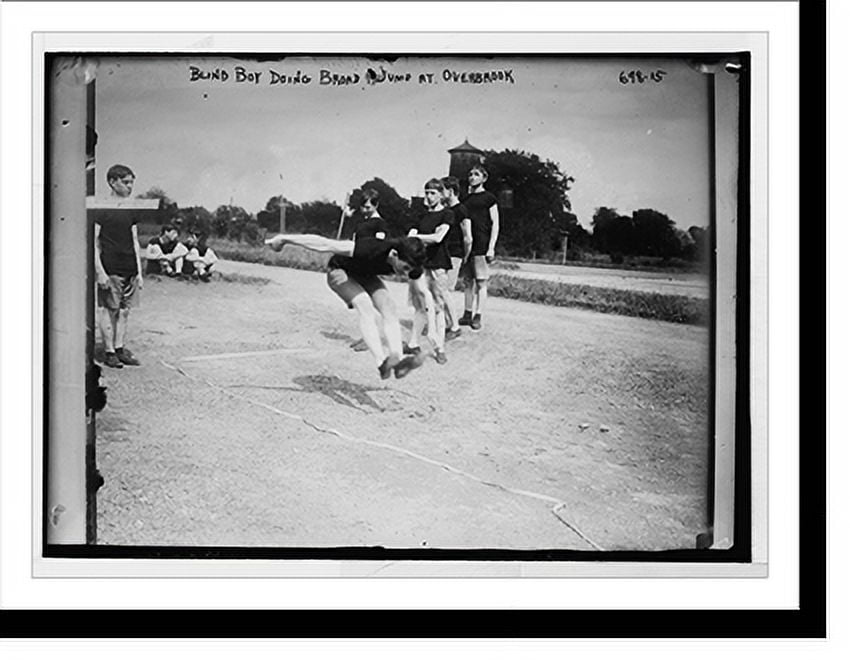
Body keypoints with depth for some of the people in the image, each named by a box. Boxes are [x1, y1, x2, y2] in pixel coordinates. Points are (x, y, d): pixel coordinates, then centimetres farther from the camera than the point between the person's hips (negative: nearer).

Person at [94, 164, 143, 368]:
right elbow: (94, 242, -7)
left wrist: (139, 272, 12)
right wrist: (100, 271, -14)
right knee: (108, 310, -2)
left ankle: (120, 348, 15)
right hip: (111, 270, -6)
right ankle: (109, 352, 4)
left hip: (130, 270, 6)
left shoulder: (131, 210, 13)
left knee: (125, 310, 8)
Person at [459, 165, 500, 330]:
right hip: (466, 245, 5)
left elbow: (495, 224, -3)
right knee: (468, 281, 8)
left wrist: (491, 248, -11)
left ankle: (477, 317, 0)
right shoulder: (466, 199, 15)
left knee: (481, 282, -3)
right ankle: (467, 314, 14)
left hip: (482, 247, -5)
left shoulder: (489, 198, -1)